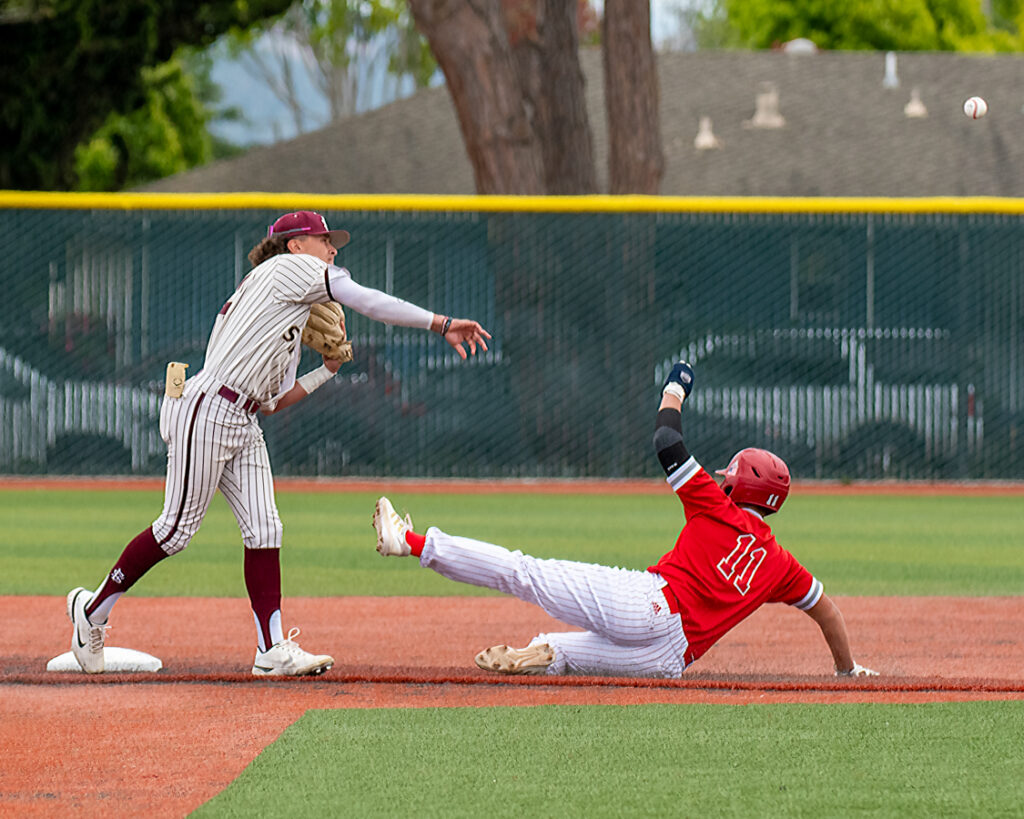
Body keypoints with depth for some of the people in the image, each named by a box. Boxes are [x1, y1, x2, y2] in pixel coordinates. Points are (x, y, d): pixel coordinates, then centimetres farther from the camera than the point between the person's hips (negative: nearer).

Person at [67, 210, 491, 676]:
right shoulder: (290, 267, -1)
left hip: (244, 426, 10)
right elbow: (369, 302, -9)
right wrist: (442, 324, -9)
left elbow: (272, 401, 20)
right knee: (178, 528, -5)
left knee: (263, 528, -1)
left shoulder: (295, 319, 24)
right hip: (206, 411, -10)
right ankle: (93, 609, 9)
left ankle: (272, 651, -5)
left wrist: (328, 371, 21)